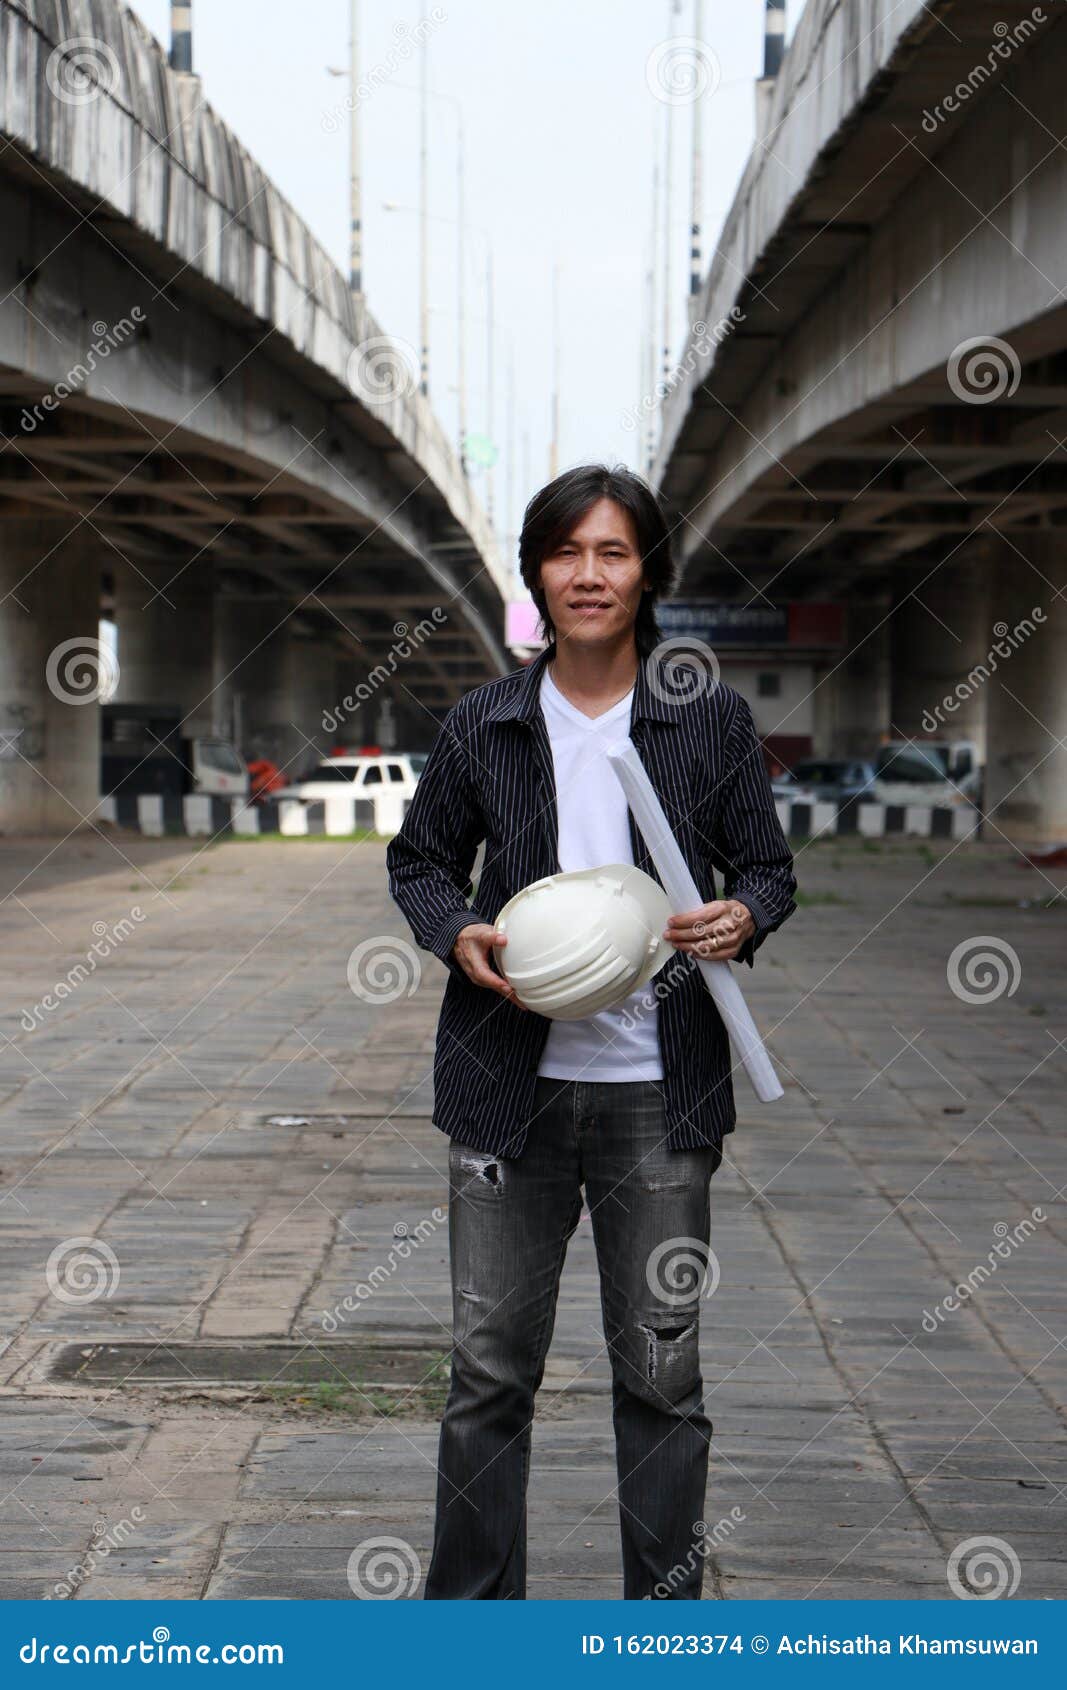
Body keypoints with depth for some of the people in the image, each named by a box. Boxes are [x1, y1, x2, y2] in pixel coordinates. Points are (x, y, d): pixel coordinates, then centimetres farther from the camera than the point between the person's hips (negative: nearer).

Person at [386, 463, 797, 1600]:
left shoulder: (708, 715, 1)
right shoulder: (484, 723, 3)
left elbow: (769, 867, 8)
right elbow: (418, 860, 14)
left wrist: (741, 918, -15)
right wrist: (458, 935, -6)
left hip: (659, 1090, 0)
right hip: (512, 1087, 1)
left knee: (661, 1370, 7)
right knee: (489, 1367, 6)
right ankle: (470, 1607, 23)